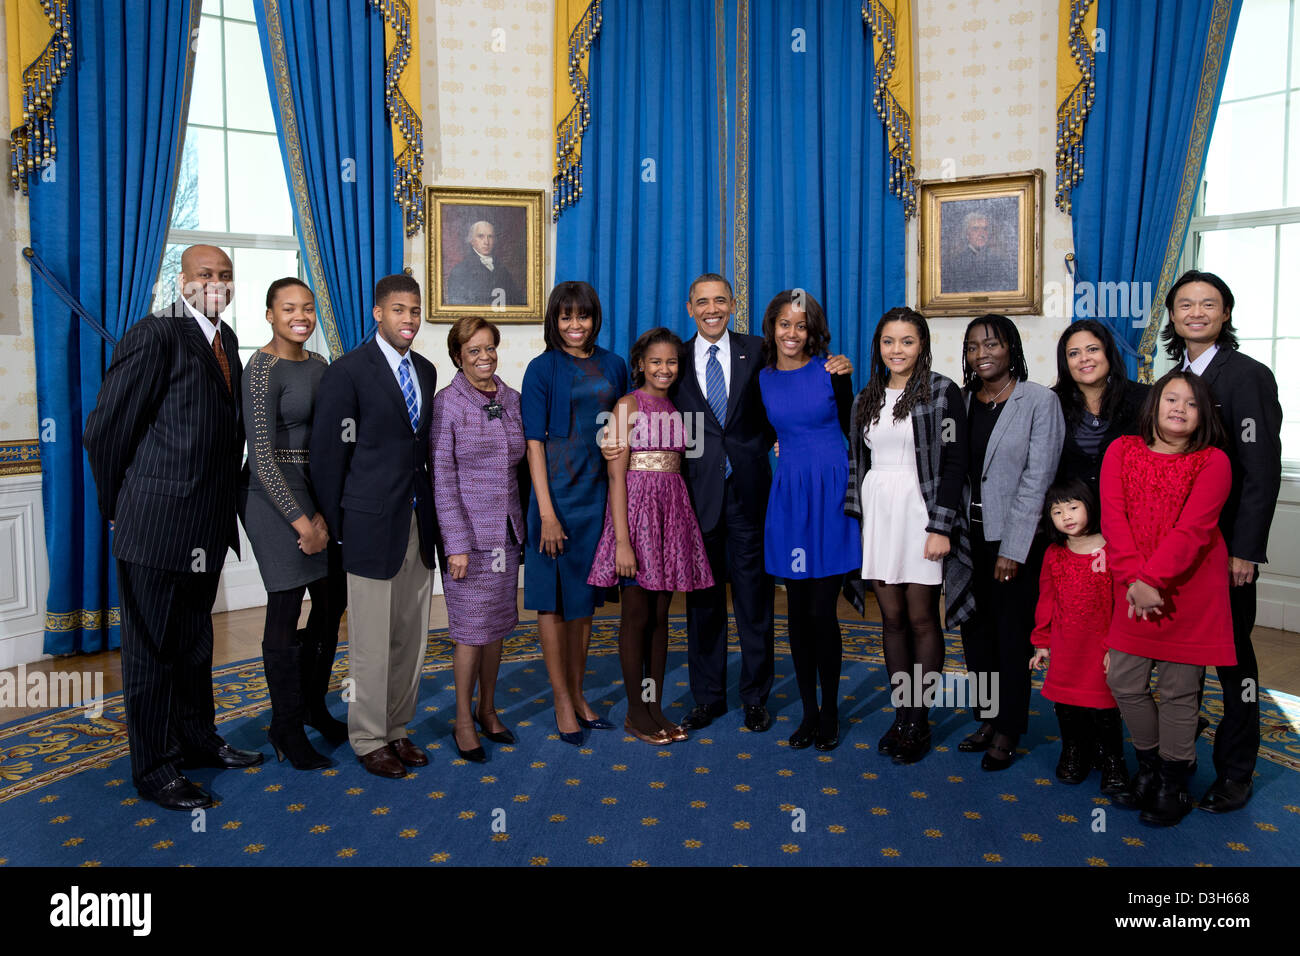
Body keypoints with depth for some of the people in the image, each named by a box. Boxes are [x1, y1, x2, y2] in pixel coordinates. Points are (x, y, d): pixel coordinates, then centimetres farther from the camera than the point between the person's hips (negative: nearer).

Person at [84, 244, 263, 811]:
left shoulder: (226, 339, 11)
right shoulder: (155, 336, -14)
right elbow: (104, 429, -13)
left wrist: (223, 499, 13)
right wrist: (118, 506, -3)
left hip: (208, 524, 8)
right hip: (158, 524, -8)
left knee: (194, 640, 21)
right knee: (152, 648, 6)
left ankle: (197, 739, 38)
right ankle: (155, 769, 20)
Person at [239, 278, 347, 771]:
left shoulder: (319, 365, 10)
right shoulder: (263, 368, -13)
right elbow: (262, 455, -17)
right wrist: (300, 521, -17)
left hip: (319, 494, 8)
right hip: (276, 497, -7)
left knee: (333, 601, 13)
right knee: (286, 610, 2)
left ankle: (313, 704, 34)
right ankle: (286, 727, 19)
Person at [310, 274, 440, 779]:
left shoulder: (425, 370, 12)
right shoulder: (348, 372, -8)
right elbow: (328, 453, -7)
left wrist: (432, 509, 10)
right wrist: (335, 525, -6)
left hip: (419, 523, 6)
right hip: (373, 524, -6)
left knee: (411, 638, 13)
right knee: (372, 642, 3)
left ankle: (396, 729, 28)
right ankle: (369, 739, 20)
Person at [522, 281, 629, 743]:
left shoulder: (613, 366, 9)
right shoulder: (542, 369, -4)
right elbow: (534, 443, -8)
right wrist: (547, 512, -14)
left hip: (600, 492, 5)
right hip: (557, 492, -5)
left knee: (585, 598, 13)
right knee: (555, 599, 3)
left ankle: (578, 694, 25)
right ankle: (562, 703, 14)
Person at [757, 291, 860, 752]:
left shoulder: (831, 371, -2)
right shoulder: (761, 378, 6)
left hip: (831, 493, -3)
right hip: (788, 495, 3)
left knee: (822, 610, -4)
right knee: (798, 611, 7)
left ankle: (829, 714, 14)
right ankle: (809, 712, 20)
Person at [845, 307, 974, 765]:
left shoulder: (942, 392, -4)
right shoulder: (867, 398, 13)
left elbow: (953, 463, -8)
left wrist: (941, 526, -14)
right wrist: (852, 518, 8)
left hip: (920, 514, -5)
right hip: (876, 515, 5)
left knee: (921, 619, 0)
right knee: (892, 618, 8)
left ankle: (920, 722, 11)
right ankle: (901, 714, 19)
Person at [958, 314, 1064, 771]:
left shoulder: (1040, 402, -7)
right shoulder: (963, 401, 7)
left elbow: (1036, 480, -11)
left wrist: (1012, 549, -15)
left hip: (1016, 539, -5)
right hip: (968, 535, 5)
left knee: (1012, 635, 5)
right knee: (975, 630, 11)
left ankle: (1008, 731, 19)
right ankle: (987, 718, 27)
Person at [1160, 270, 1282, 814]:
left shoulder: (1247, 376, -9)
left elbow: (1262, 472, -13)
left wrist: (1244, 550, -17)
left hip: (1224, 545, -6)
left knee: (1233, 654, 3)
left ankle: (1235, 770, 15)